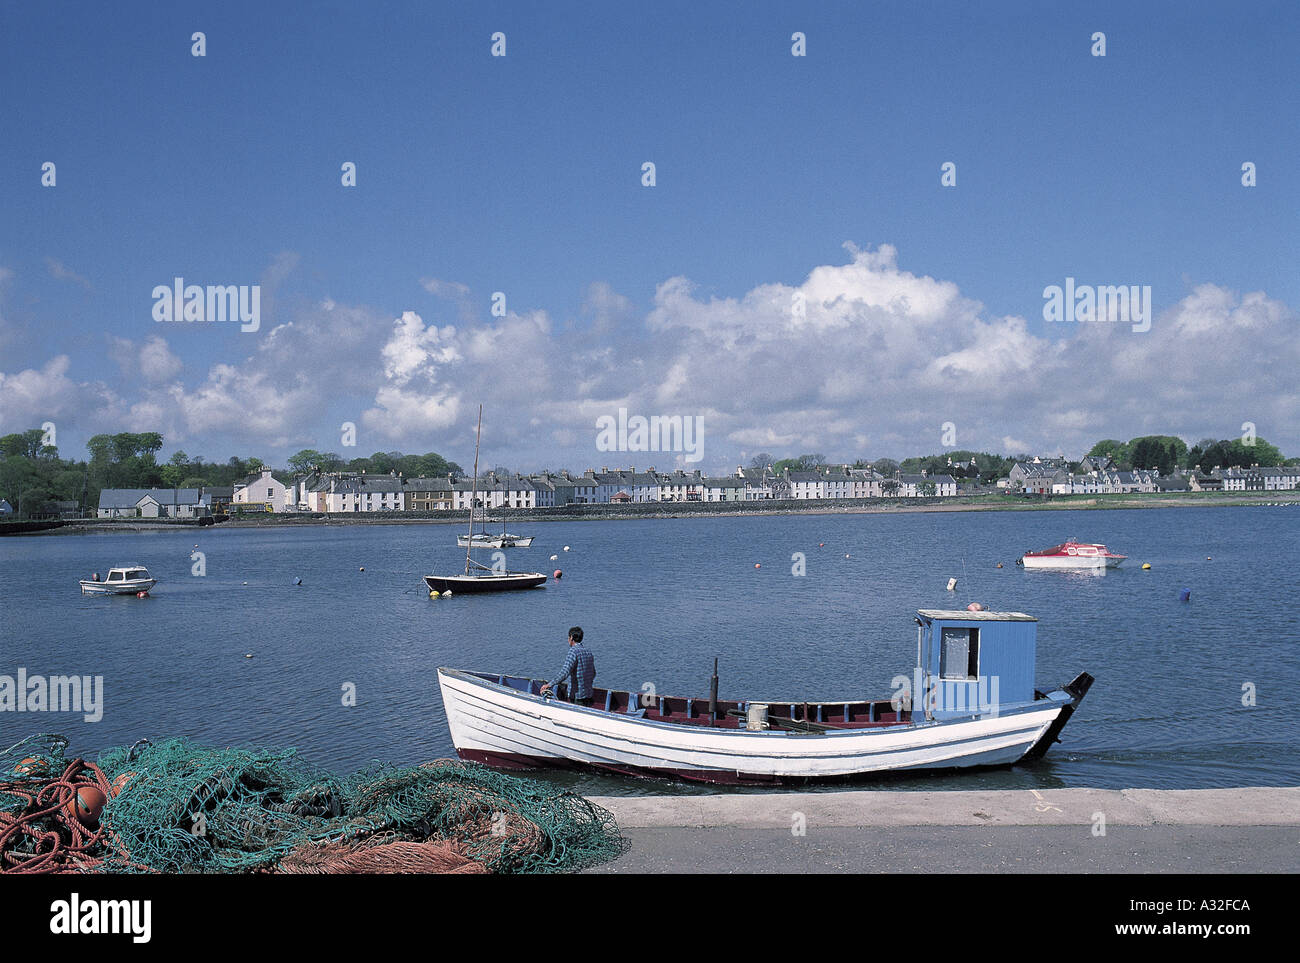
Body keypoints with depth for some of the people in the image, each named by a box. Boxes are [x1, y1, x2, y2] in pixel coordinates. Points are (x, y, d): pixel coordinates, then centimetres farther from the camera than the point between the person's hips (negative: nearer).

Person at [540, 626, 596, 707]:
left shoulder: (573, 651, -14)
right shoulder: (588, 651, 12)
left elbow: (565, 672, -24)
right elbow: (593, 673, 21)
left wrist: (549, 685, -23)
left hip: (577, 695, -8)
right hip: (588, 694, 8)